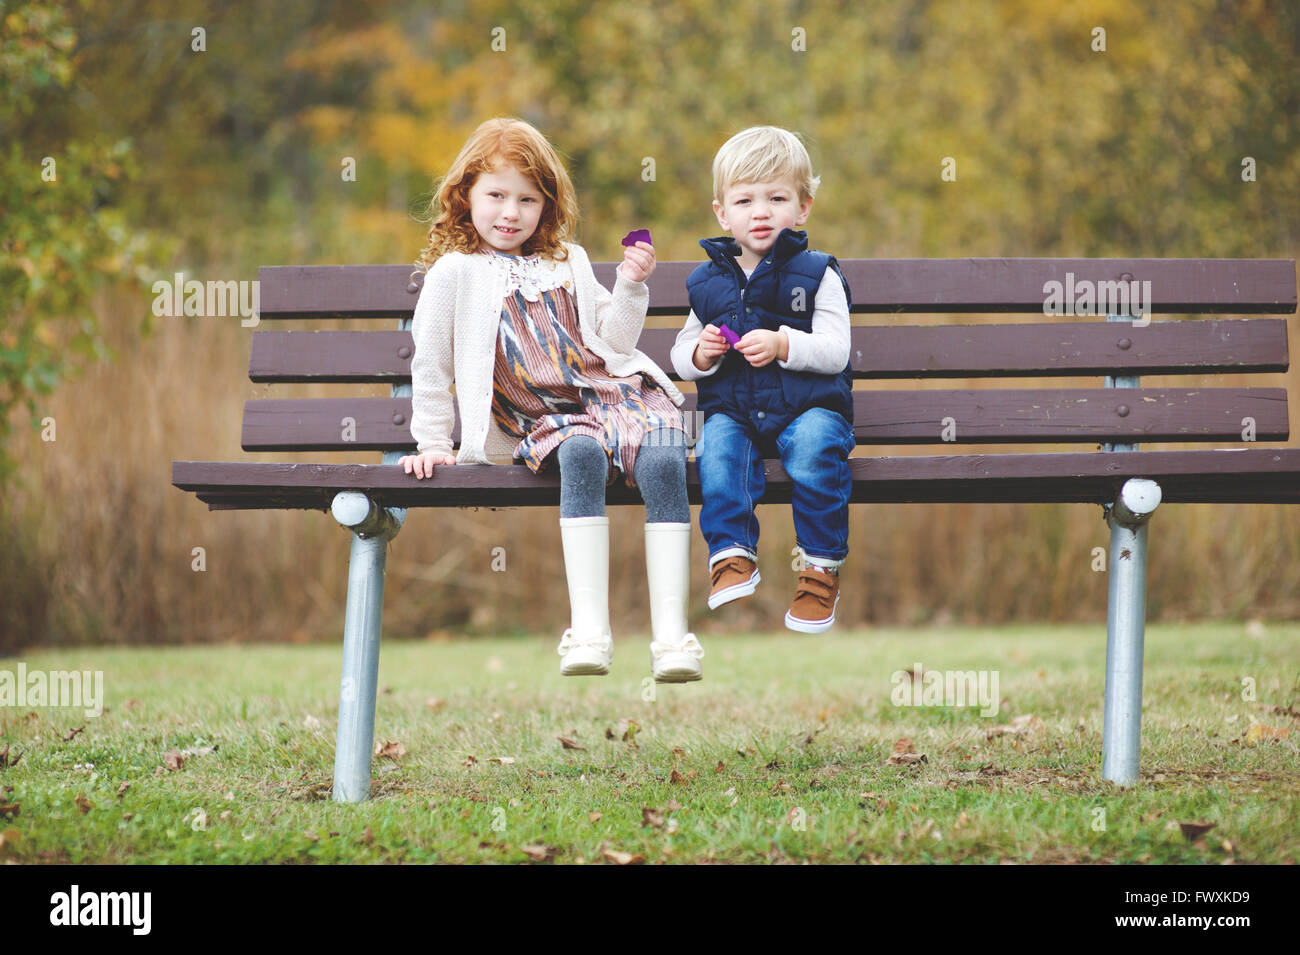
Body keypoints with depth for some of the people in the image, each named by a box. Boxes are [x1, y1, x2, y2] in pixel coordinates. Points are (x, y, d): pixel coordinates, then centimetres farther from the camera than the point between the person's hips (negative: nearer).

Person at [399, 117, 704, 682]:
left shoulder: (567, 263, 23)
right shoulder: (454, 274, 11)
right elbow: (430, 365, 12)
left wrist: (630, 288, 7)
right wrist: (432, 443, 9)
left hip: (610, 392, 3)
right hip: (542, 420, -3)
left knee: (663, 460, -29)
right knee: (581, 455, -38)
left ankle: (671, 633, -36)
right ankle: (589, 628, -46)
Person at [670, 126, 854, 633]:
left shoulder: (816, 274, 5)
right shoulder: (708, 282, 15)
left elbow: (835, 352, -6)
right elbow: (680, 356, 18)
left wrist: (783, 345, -23)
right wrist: (700, 354, -6)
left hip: (807, 404, -2)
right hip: (732, 407, 2)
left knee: (815, 444, -34)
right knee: (718, 445, -31)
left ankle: (821, 566, -24)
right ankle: (732, 554, -29)